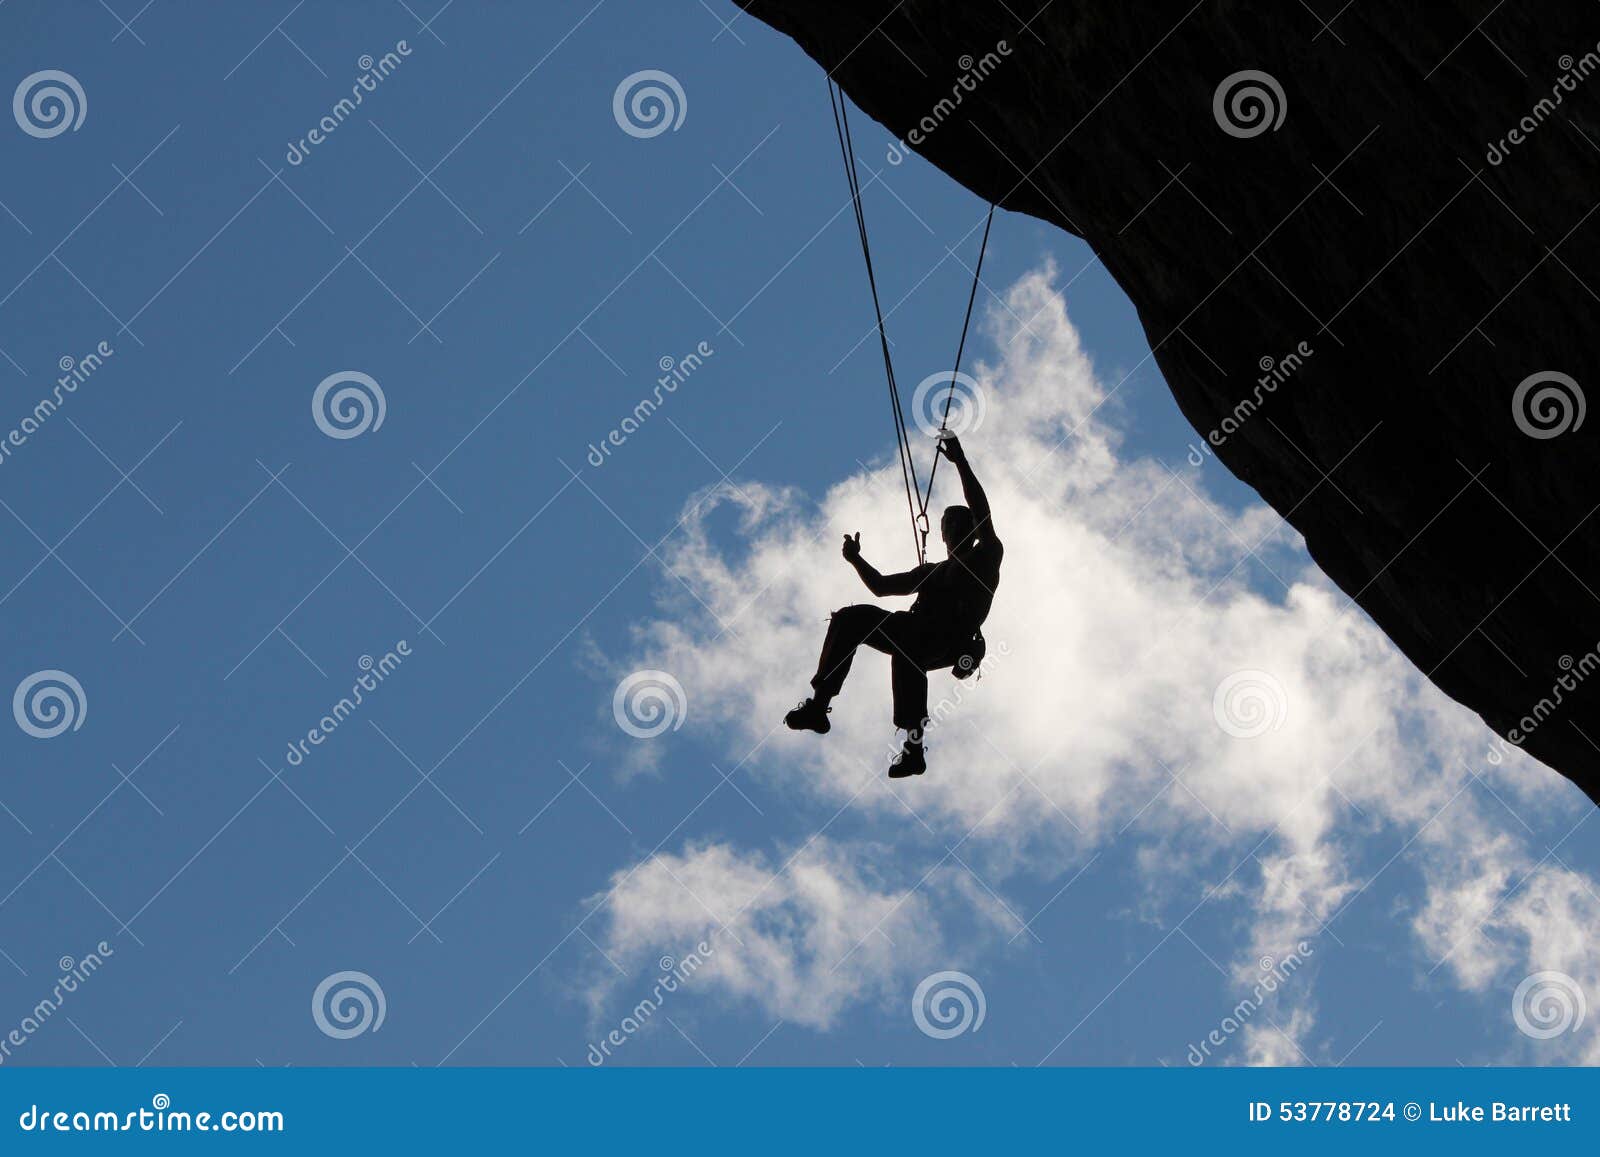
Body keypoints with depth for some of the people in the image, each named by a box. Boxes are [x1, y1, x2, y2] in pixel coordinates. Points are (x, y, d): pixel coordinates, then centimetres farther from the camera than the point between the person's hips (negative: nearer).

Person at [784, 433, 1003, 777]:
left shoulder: (986, 556, 20)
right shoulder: (931, 572, 39)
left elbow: (982, 512, 5)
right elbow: (881, 585, 38)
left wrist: (960, 461, 0)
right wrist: (856, 559, 24)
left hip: (951, 642, -7)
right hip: (918, 638, 7)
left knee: (906, 649, -40)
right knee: (848, 619, -11)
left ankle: (914, 746, -49)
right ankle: (818, 704, -23)